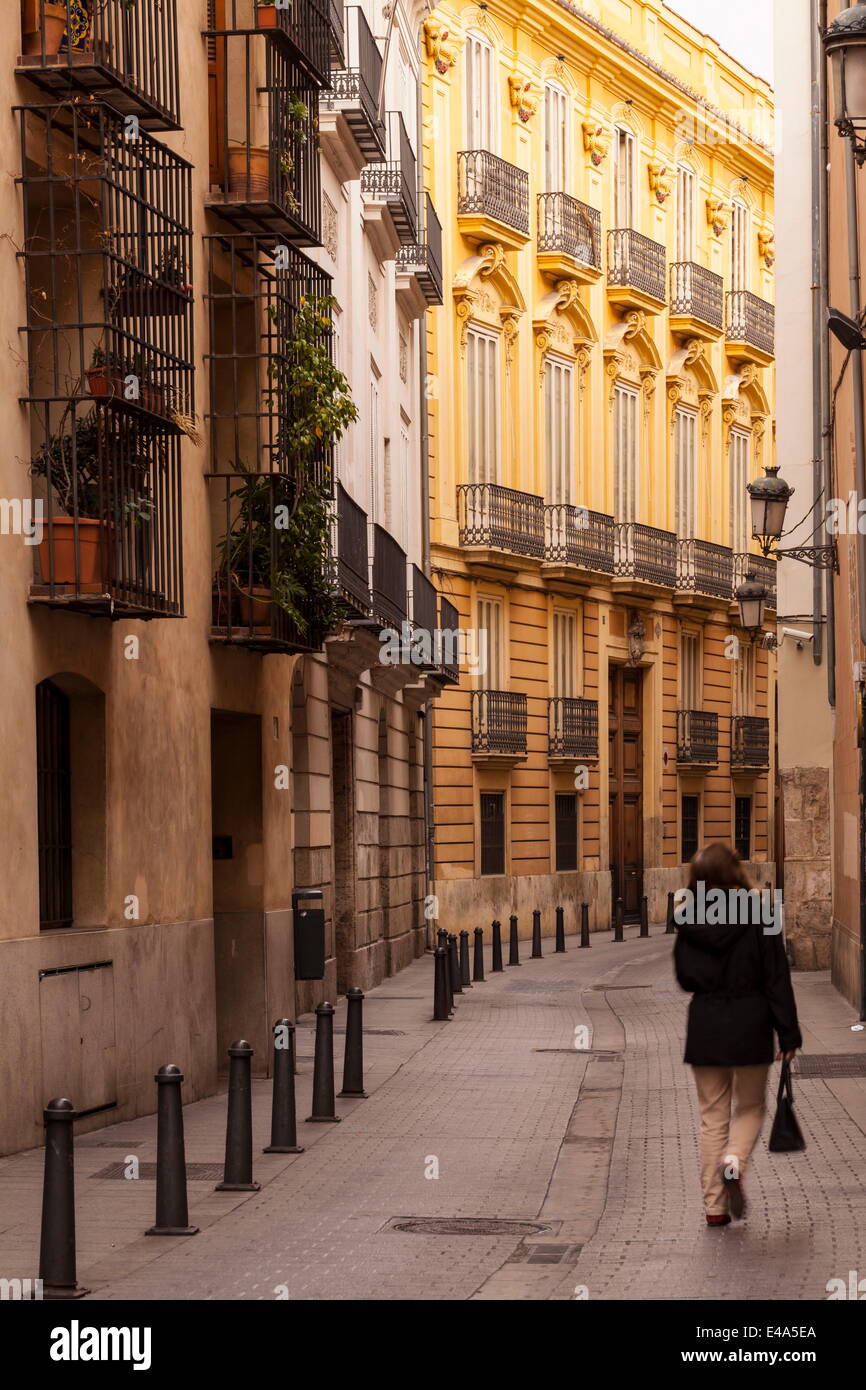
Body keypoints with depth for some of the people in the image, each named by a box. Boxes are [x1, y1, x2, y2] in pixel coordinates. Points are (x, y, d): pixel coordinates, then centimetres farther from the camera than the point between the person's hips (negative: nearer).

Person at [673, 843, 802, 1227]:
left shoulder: (688, 922, -1)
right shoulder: (758, 916, -10)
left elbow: (684, 978, 8)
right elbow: (777, 977, -9)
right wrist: (789, 1033, -5)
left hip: (704, 1026, 2)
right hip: (750, 1024, -2)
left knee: (713, 1115, 11)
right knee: (751, 1106, 16)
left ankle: (714, 1206, 8)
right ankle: (735, 1160, -14)